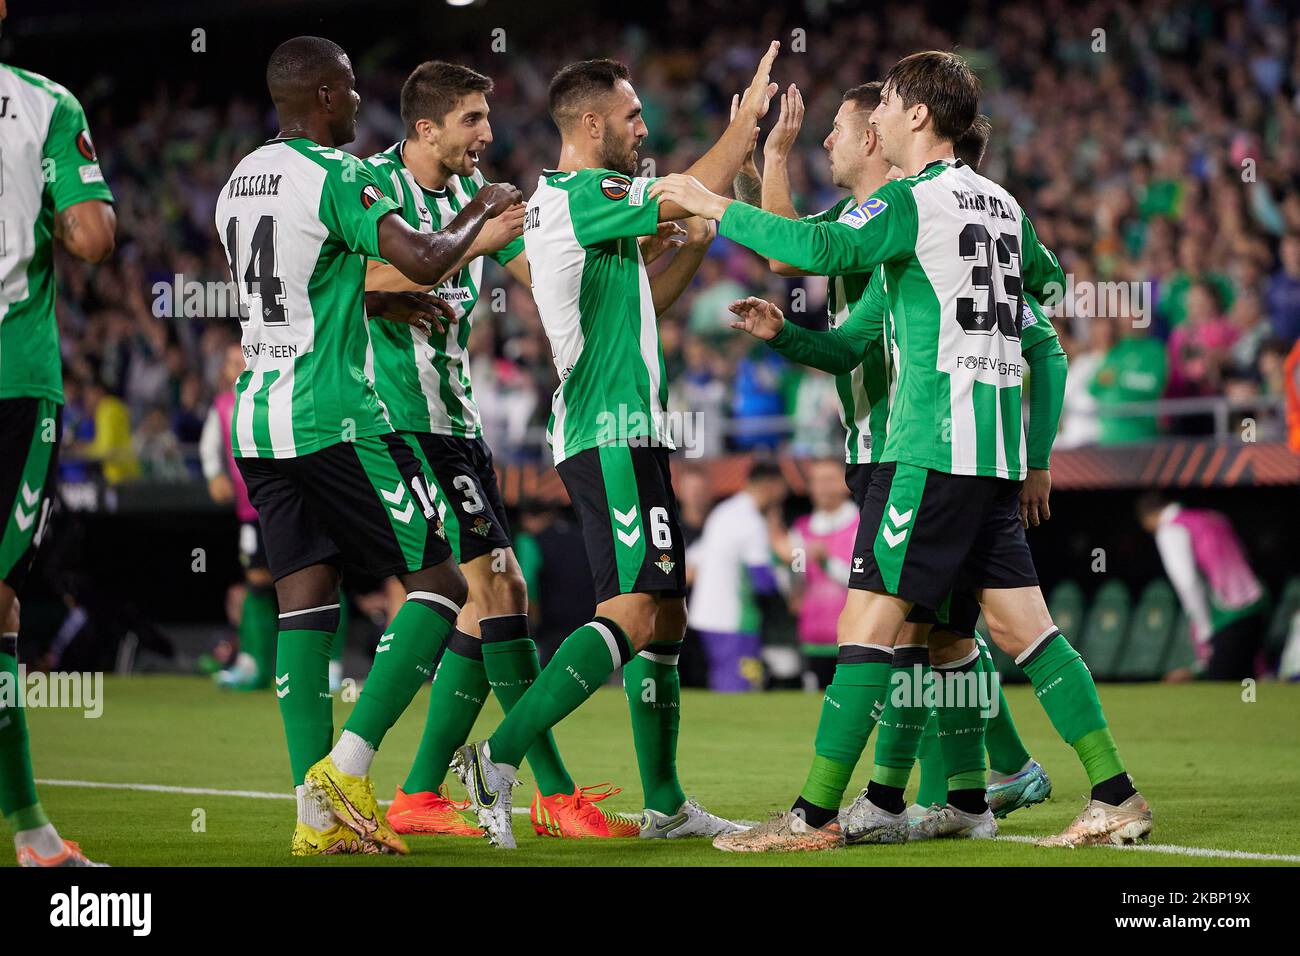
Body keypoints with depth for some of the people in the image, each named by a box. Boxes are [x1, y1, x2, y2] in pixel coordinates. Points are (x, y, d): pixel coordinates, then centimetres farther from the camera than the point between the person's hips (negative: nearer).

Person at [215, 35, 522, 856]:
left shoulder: (240, 181, 15)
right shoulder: (335, 176, -12)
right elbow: (424, 259, -21)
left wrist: (378, 302, 29)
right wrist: (483, 212, -3)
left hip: (258, 416, 8)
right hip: (334, 417, -8)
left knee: (305, 602, 7)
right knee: (439, 581, 0)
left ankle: (320, 814, 1)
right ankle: (348, 765, -11)